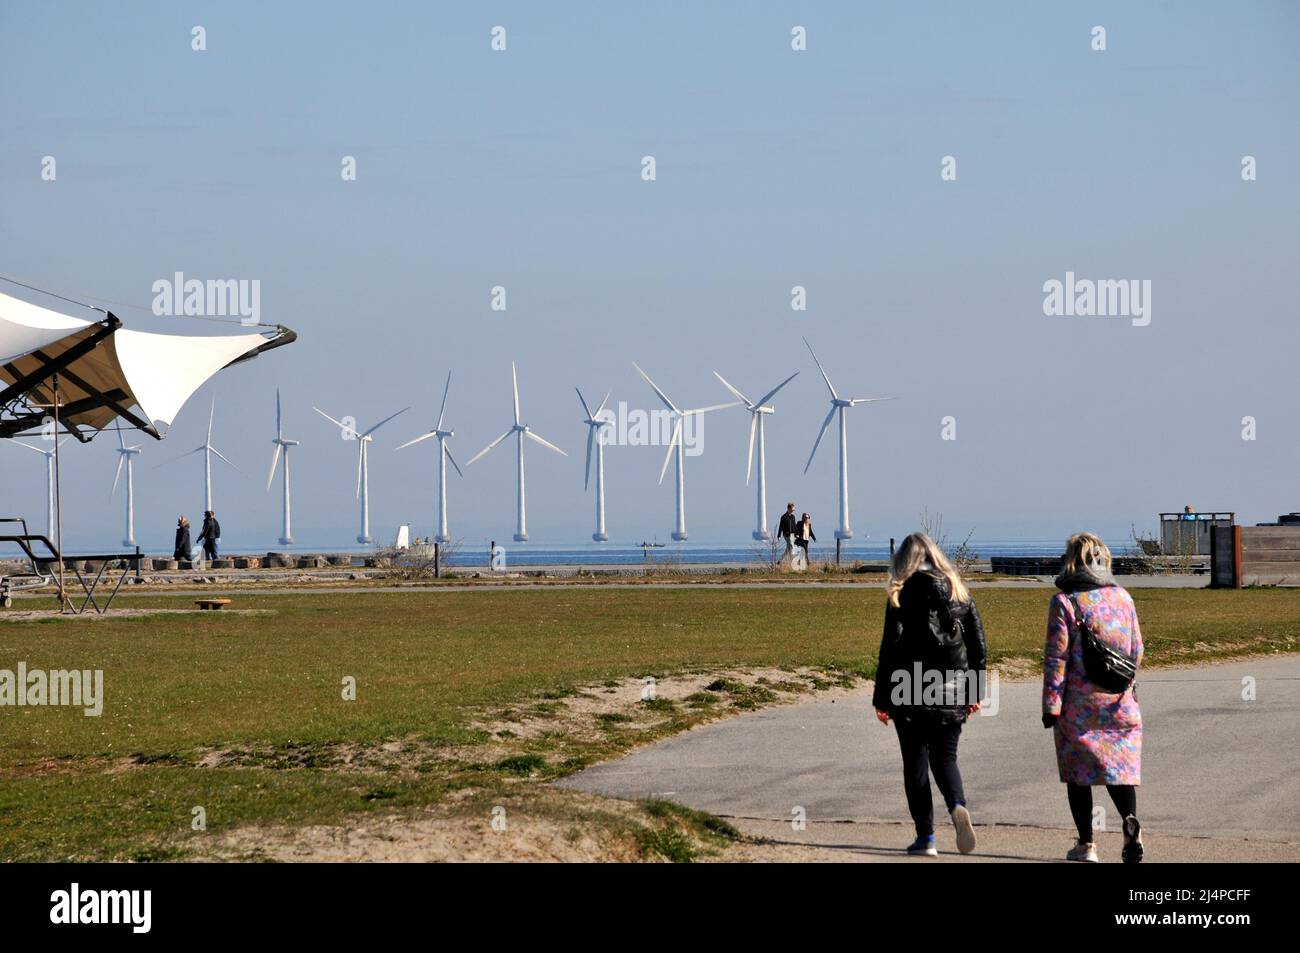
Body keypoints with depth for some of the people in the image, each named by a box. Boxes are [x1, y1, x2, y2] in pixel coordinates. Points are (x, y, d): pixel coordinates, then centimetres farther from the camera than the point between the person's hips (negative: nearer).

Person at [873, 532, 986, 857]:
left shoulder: (902, 594, -7)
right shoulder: (959, 592, 7)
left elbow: (891, 647, -10)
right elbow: (978, 645, 8)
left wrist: (882, 698, -5)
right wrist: (976, 692, 16)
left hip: (911, 693, -4)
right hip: (952, 692, 4)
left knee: (916, 761, 6)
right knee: (944, 757, 13)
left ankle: (926, 836, 4)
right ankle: (958, 807, -17)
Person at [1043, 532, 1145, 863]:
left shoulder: (1064, 601, -8)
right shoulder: (1122, 596, 6)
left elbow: (1056, 657, -11)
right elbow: (1136, 650, 12)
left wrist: (1051, 705, -8)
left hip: (1078, 703, -3)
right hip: (1119, 700, 3)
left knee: (1078, 771, 7)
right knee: (1119, 762, 7)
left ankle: (1086, 843, 7)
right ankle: (1130, 818, -19)